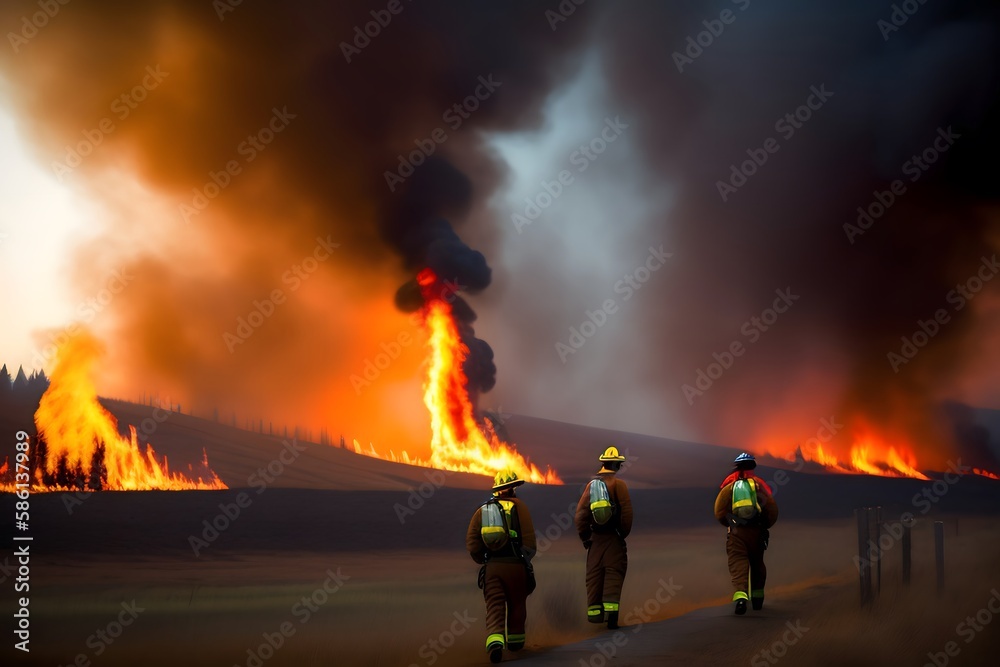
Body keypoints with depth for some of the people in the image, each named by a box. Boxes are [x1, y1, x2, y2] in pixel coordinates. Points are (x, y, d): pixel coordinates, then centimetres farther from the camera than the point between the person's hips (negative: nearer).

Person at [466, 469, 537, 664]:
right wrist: (527, 557, 9)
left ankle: (495, 641, -23)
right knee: (517, 604, 19)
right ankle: (515, 640, 30)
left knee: (494, 606, -1)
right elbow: (529, 538, -8)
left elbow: (471, 543, 5)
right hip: (515, 565, -2)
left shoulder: (482, 510, 13)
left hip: (491, 567, 2)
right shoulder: (518, 505, 2)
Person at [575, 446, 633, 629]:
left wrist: (585, 537, 11)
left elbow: (581, 513, 6)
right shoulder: (618, 484, -6)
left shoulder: (591, 484, 9)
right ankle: (610, 610, -18)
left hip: (595, 538, 4)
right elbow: (626, 512, -13)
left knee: (594, 574, 8)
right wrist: (624, 533, 0)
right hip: (613, 538, -4)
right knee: (614, 573, -5)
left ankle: (594, 612, 7)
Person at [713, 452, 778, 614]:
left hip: (735, 532, -1)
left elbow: (719, 511, 3)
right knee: (757, 563, 20)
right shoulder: (759, 484, 7)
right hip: (756, 531, 1)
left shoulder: (728, 485, 7)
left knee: (737, 564, -9)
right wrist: (766, 525, 20)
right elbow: (772, 509, 2)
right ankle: (758, 598, 30)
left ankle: (740, 595, -32)